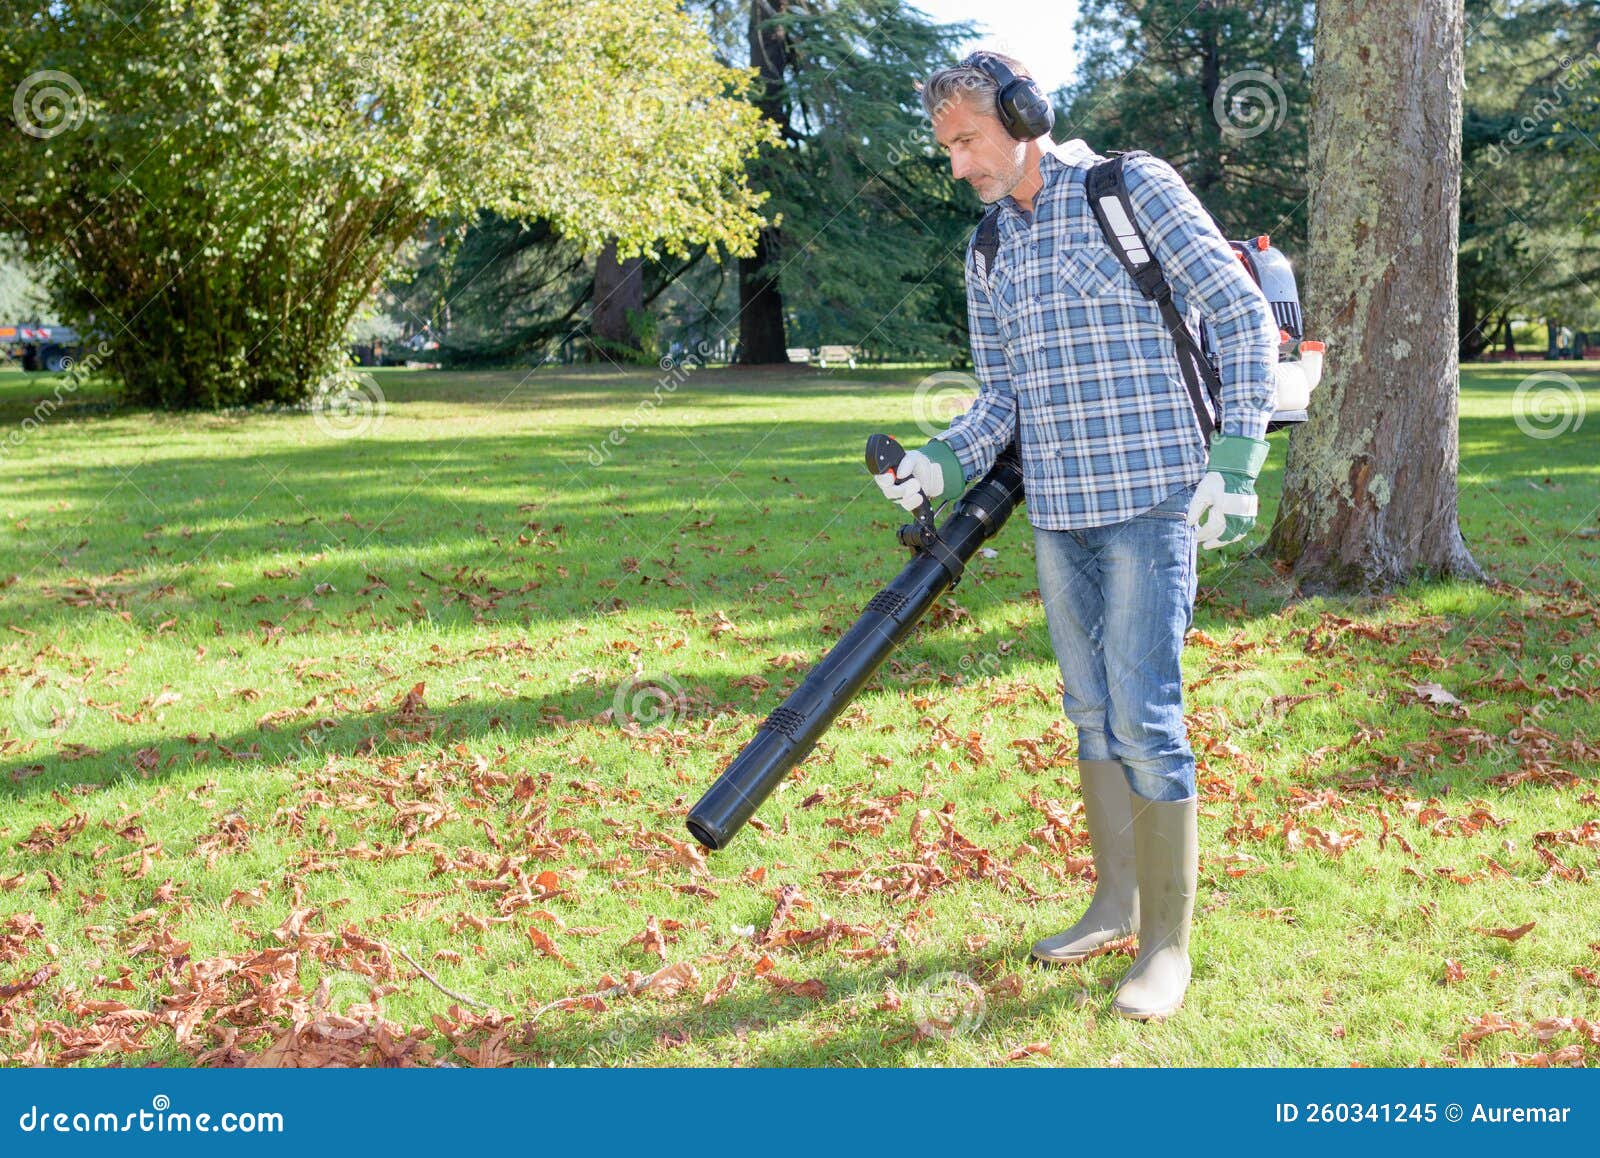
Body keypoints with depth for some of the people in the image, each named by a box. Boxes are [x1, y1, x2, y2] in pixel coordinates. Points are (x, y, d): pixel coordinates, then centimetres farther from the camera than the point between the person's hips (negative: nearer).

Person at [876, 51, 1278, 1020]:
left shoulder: (1136, 189, -5)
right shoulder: (989, 254, 13)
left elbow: (1245, 318, -5)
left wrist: (1235, 462, -13)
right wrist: (946, 462, -5)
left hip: (1152, 500, -6)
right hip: (1057, 508, 6)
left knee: (1145, 715, -8)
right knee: (1092, 709, 13)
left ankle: (1168, 942, 3)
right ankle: (1115, 902, 26)